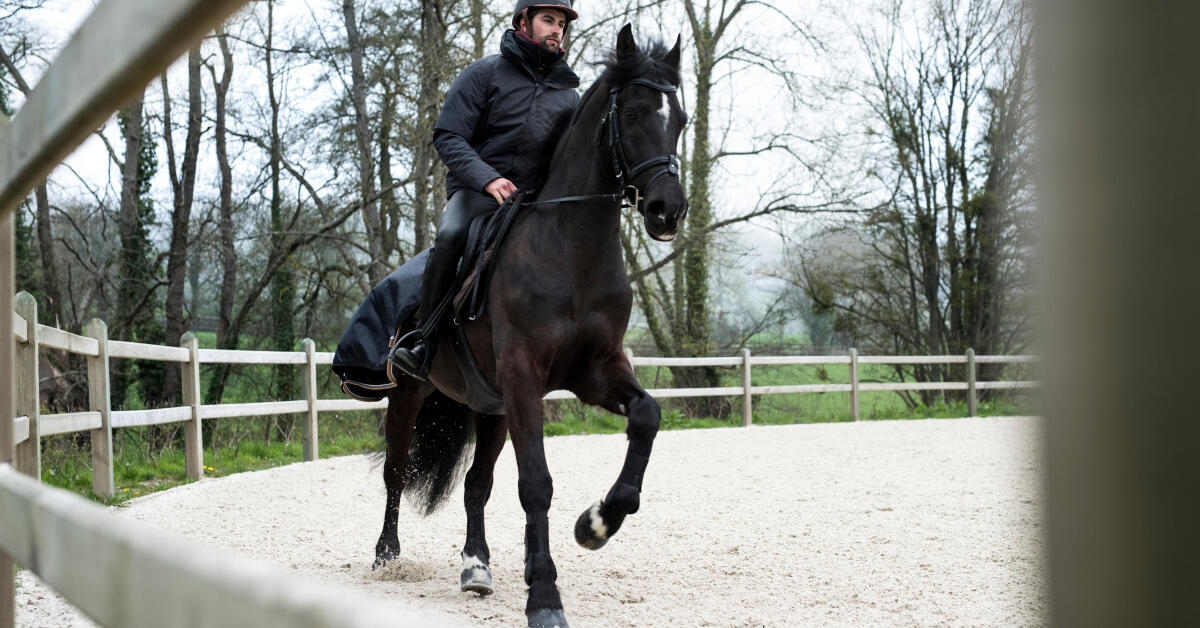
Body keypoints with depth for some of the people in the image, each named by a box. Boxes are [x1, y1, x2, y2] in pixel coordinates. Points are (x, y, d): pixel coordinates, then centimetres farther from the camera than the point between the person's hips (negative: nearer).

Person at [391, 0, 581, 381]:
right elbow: (448, 137, -7)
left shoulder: (568, 95, 17)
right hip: (476, 192, -5)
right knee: (451, 236, -36)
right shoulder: (485, 73, 2)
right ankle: (424, 342, -26)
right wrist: (487, 179, -24)